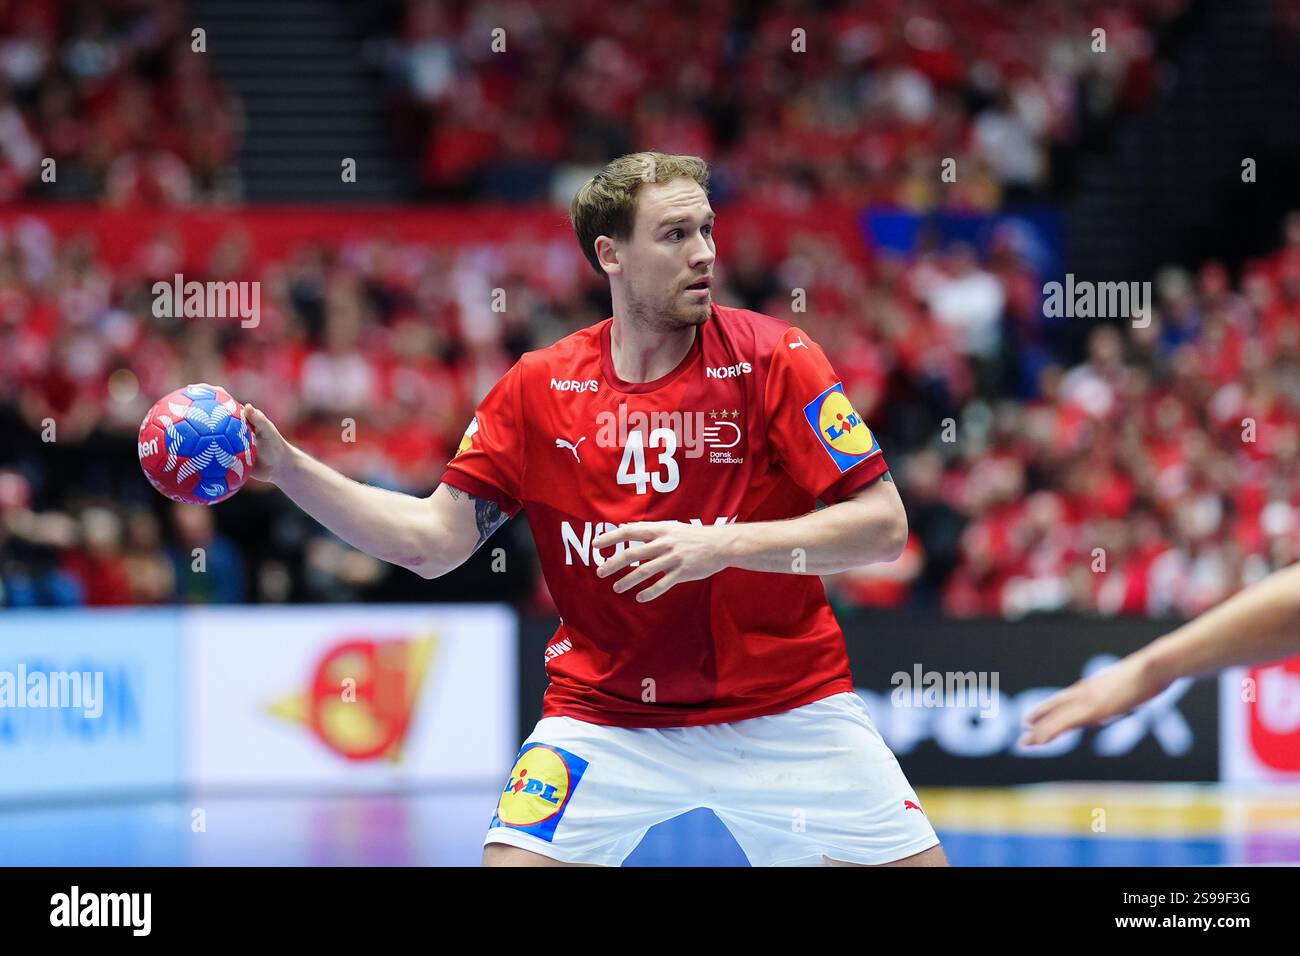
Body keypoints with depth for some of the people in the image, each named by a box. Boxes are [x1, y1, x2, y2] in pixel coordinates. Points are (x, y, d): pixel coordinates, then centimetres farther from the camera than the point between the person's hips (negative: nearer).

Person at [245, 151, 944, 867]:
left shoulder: (773, 358, -10)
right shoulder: (538, 387, -2)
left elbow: (885, 527, -14)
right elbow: (434, 540, 0)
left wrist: (726, 545, -26)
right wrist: (285, 466, -10)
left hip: (782, 706, 0)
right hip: (602, 716, 1)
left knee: (913, 860, -8)